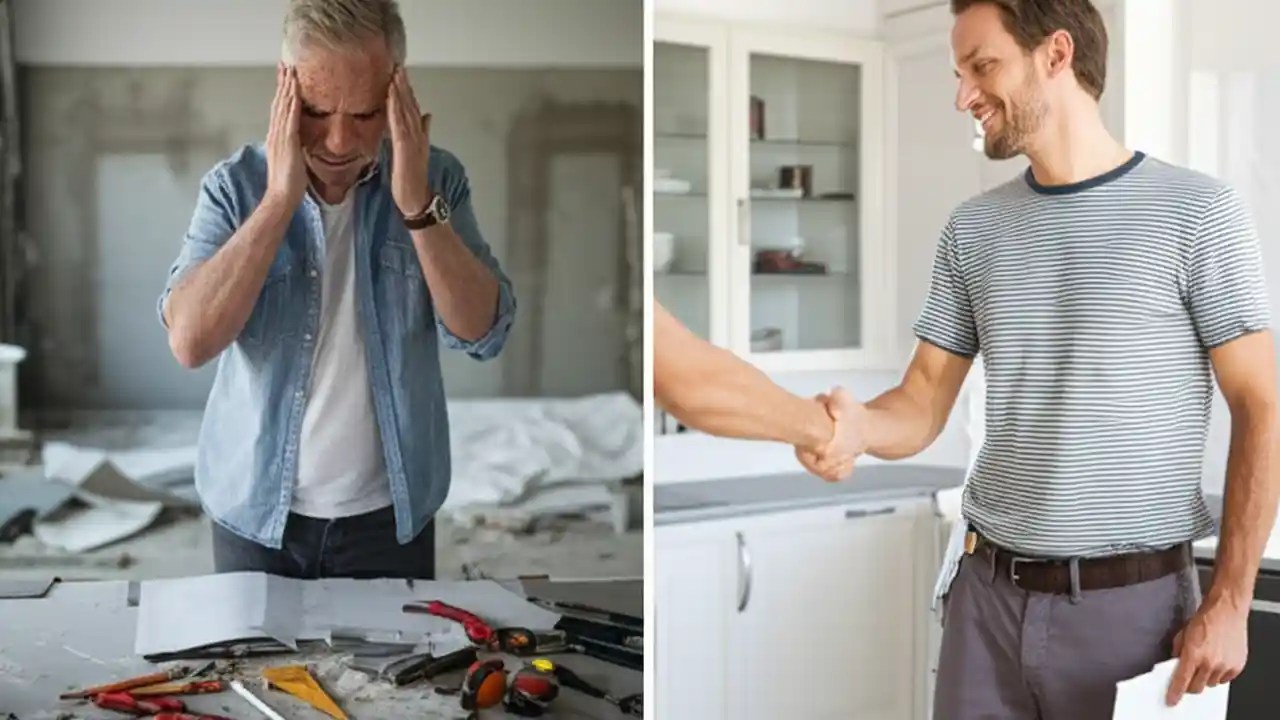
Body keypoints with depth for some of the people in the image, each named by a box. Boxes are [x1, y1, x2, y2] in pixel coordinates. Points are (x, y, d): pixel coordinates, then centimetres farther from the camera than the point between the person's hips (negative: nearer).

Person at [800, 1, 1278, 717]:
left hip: (1134, 600, -3)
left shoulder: (1196, 210, -6)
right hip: (988, 593, 4)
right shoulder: (972, 227, 7)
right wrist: (859, 424, -16)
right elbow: (922, 407, 7)